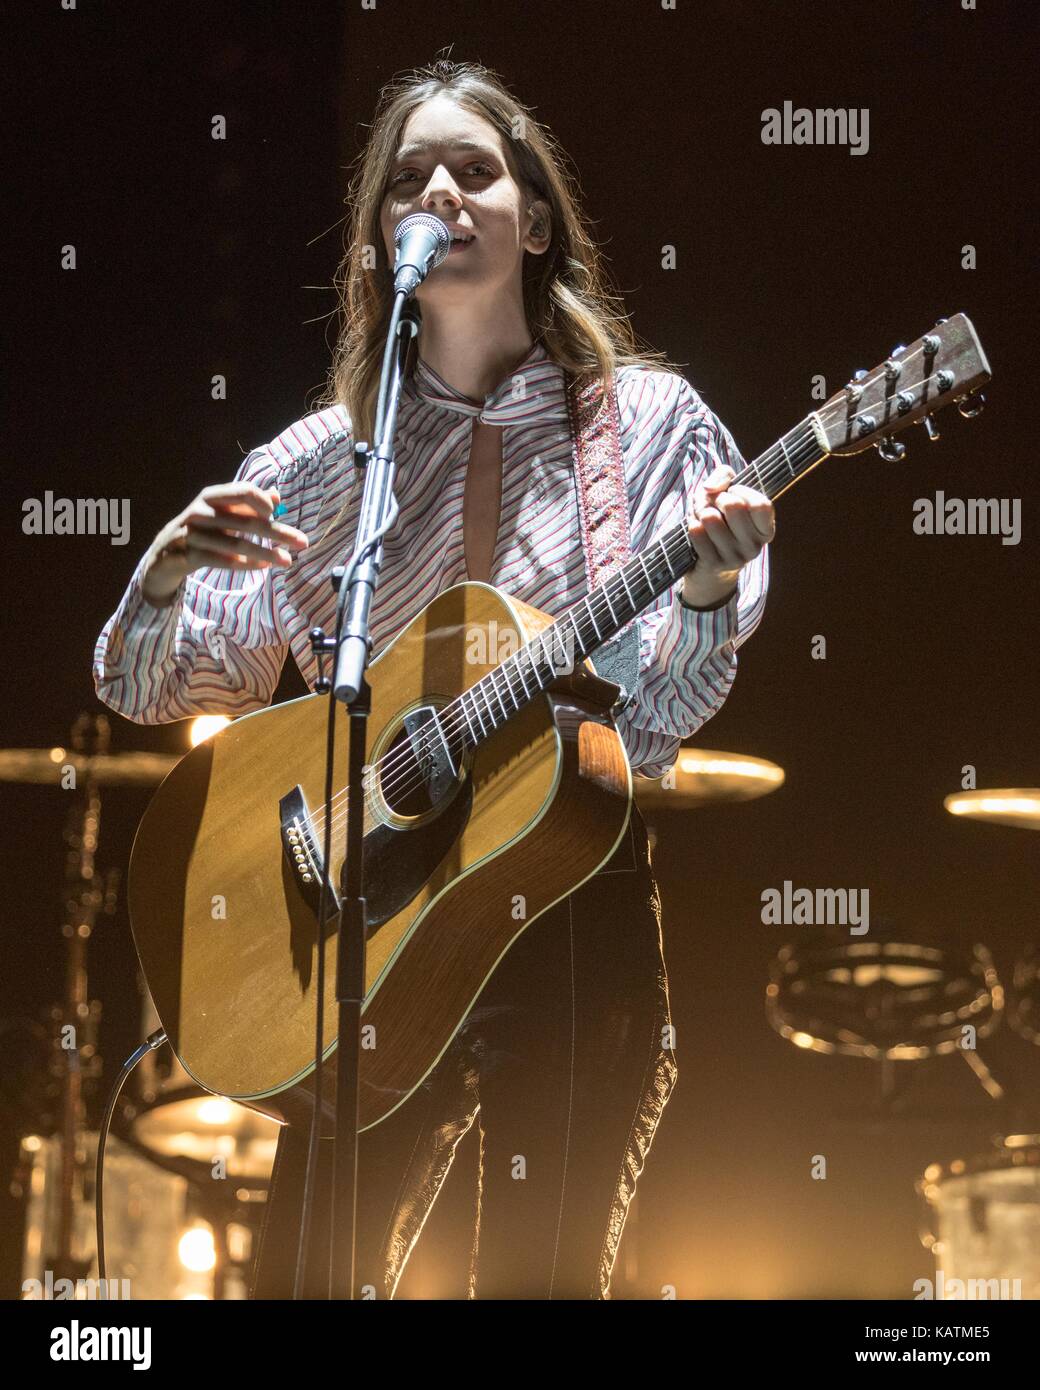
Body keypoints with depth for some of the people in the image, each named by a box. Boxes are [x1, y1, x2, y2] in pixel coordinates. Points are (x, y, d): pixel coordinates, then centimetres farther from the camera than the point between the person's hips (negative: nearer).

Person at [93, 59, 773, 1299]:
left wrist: (708, 592, -24)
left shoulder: (646, 422, 3)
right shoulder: (326, 461, 7)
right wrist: (166, 570, -13)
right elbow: (144, 690, 8)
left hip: (576, 911, -1)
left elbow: (657, 714, -4)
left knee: (540, 1276, 0)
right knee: (303, 1271, -3)